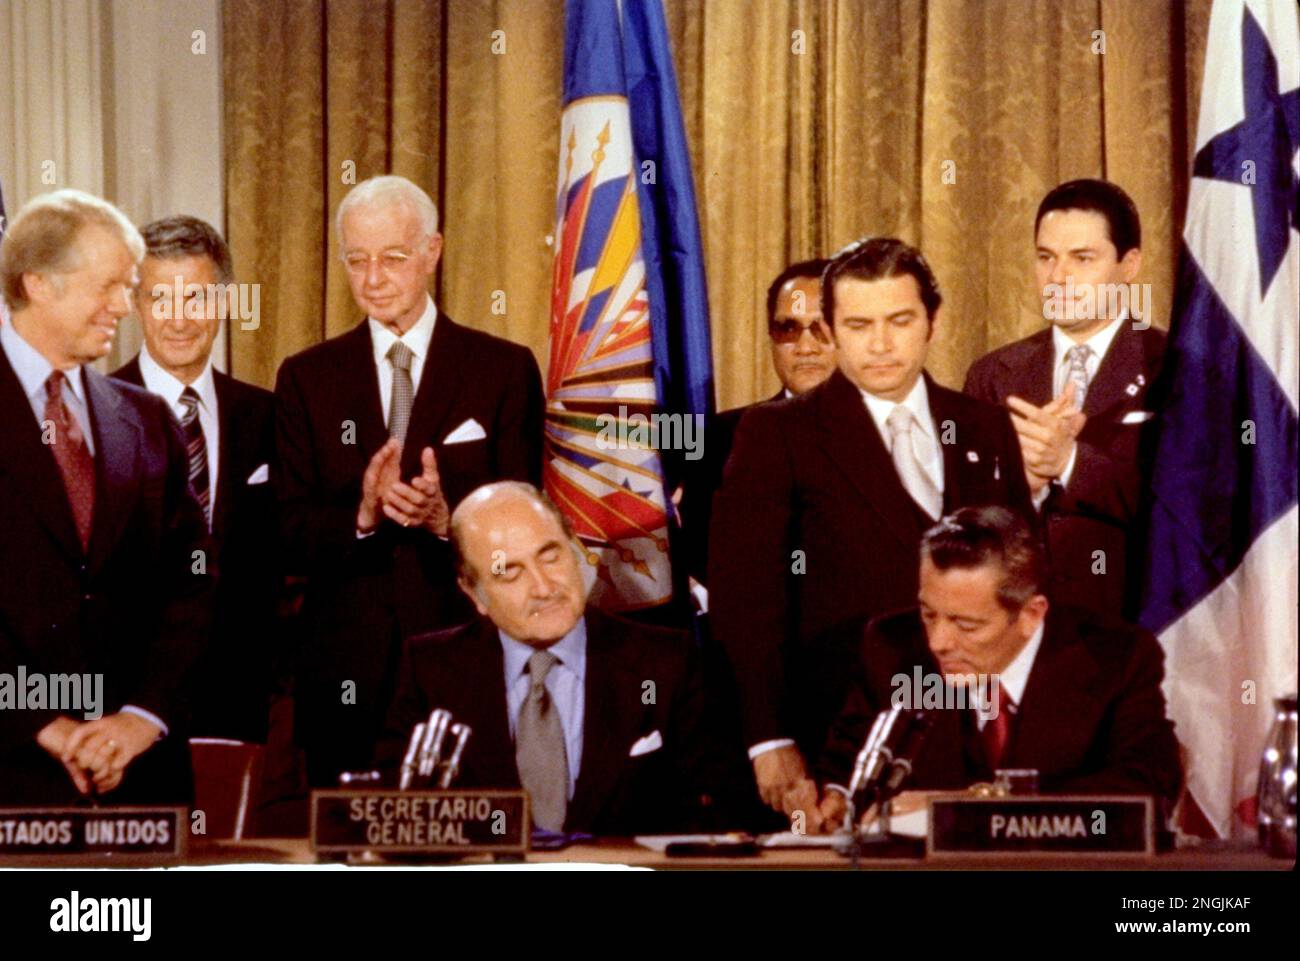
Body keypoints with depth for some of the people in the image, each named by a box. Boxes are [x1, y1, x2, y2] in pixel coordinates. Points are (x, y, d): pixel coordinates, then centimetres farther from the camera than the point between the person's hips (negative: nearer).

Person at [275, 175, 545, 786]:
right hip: (347, 673, 1)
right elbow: (291, 536, 3)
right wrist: (362, 515, -18)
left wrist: (446, 518, -20)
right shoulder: (306, 379, 9)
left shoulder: (505, 369, 5)